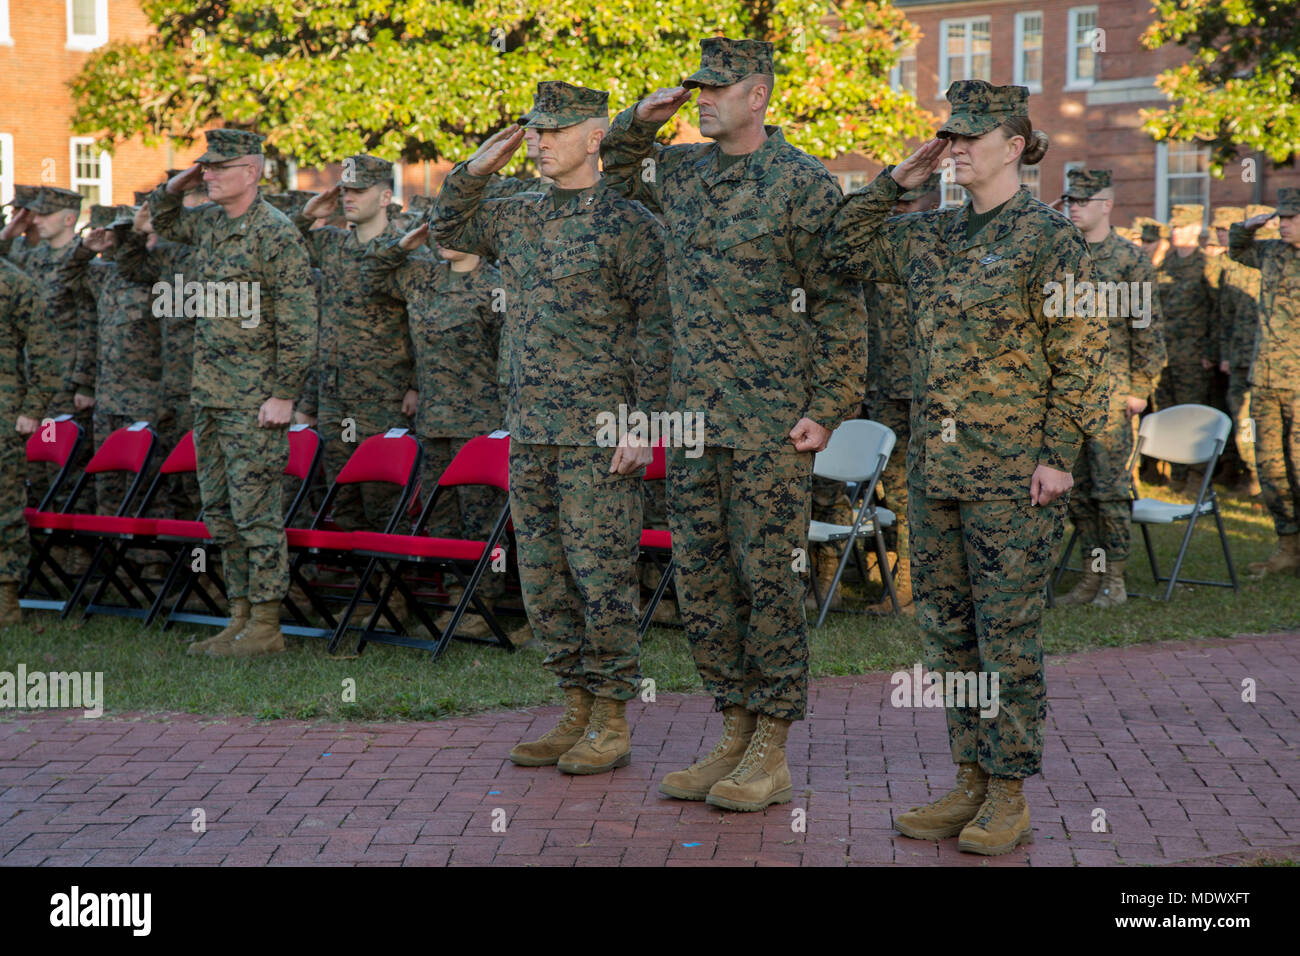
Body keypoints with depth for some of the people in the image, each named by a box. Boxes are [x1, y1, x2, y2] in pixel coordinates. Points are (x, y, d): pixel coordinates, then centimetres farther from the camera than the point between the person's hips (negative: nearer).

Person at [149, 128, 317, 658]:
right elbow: (161, 220, 32)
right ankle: (240, 618, 18)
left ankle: (265, 627, 1)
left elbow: (298, 323, -15)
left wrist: (283, 394, -17)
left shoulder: (276, 233, -12)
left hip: (254, 401, -9)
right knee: (221, 512, 11)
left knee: (256, 511, -5)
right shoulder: (209, 222, 12)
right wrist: (179, 183, 11)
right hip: (209, 394, 9)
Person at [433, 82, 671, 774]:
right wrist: (476, 169, 11)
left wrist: (643, 424, -16)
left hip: (600, 436, -7)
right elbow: (449, 230, 29)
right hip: (531, 431, 7)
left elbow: (658, 331, -10)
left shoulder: (628, 222, -8)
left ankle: (613, 725, 6)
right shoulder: (518, 216, 12)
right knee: (544, 580, 10)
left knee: (602, 577, -3)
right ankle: (577, 715, 19)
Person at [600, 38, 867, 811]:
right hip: (695, 419, 7)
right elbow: (618, 167, 33)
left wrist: (829, 409, -13)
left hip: (772, 425, -7)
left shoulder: (803, 184, -7)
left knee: (770, 581, -2)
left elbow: (842, 305, -8)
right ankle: (735, 739, 20)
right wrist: (641, 121, 11)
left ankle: (773, 757, 6)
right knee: (702, 581, 9)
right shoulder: (684, 173, 12)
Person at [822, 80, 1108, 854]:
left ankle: (1011, 801, 7)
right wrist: (896, 181, 11)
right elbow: (848, 250, 23)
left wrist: (1059, 455, -14)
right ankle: (974, 783, 21)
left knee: (1006, 632, -2)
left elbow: (1081, 354, -10)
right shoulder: (933, 237, 11)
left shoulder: (1049, 237, -8)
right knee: (947, 628, 10)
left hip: (1012, 470, -7)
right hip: (936, 467, 7)